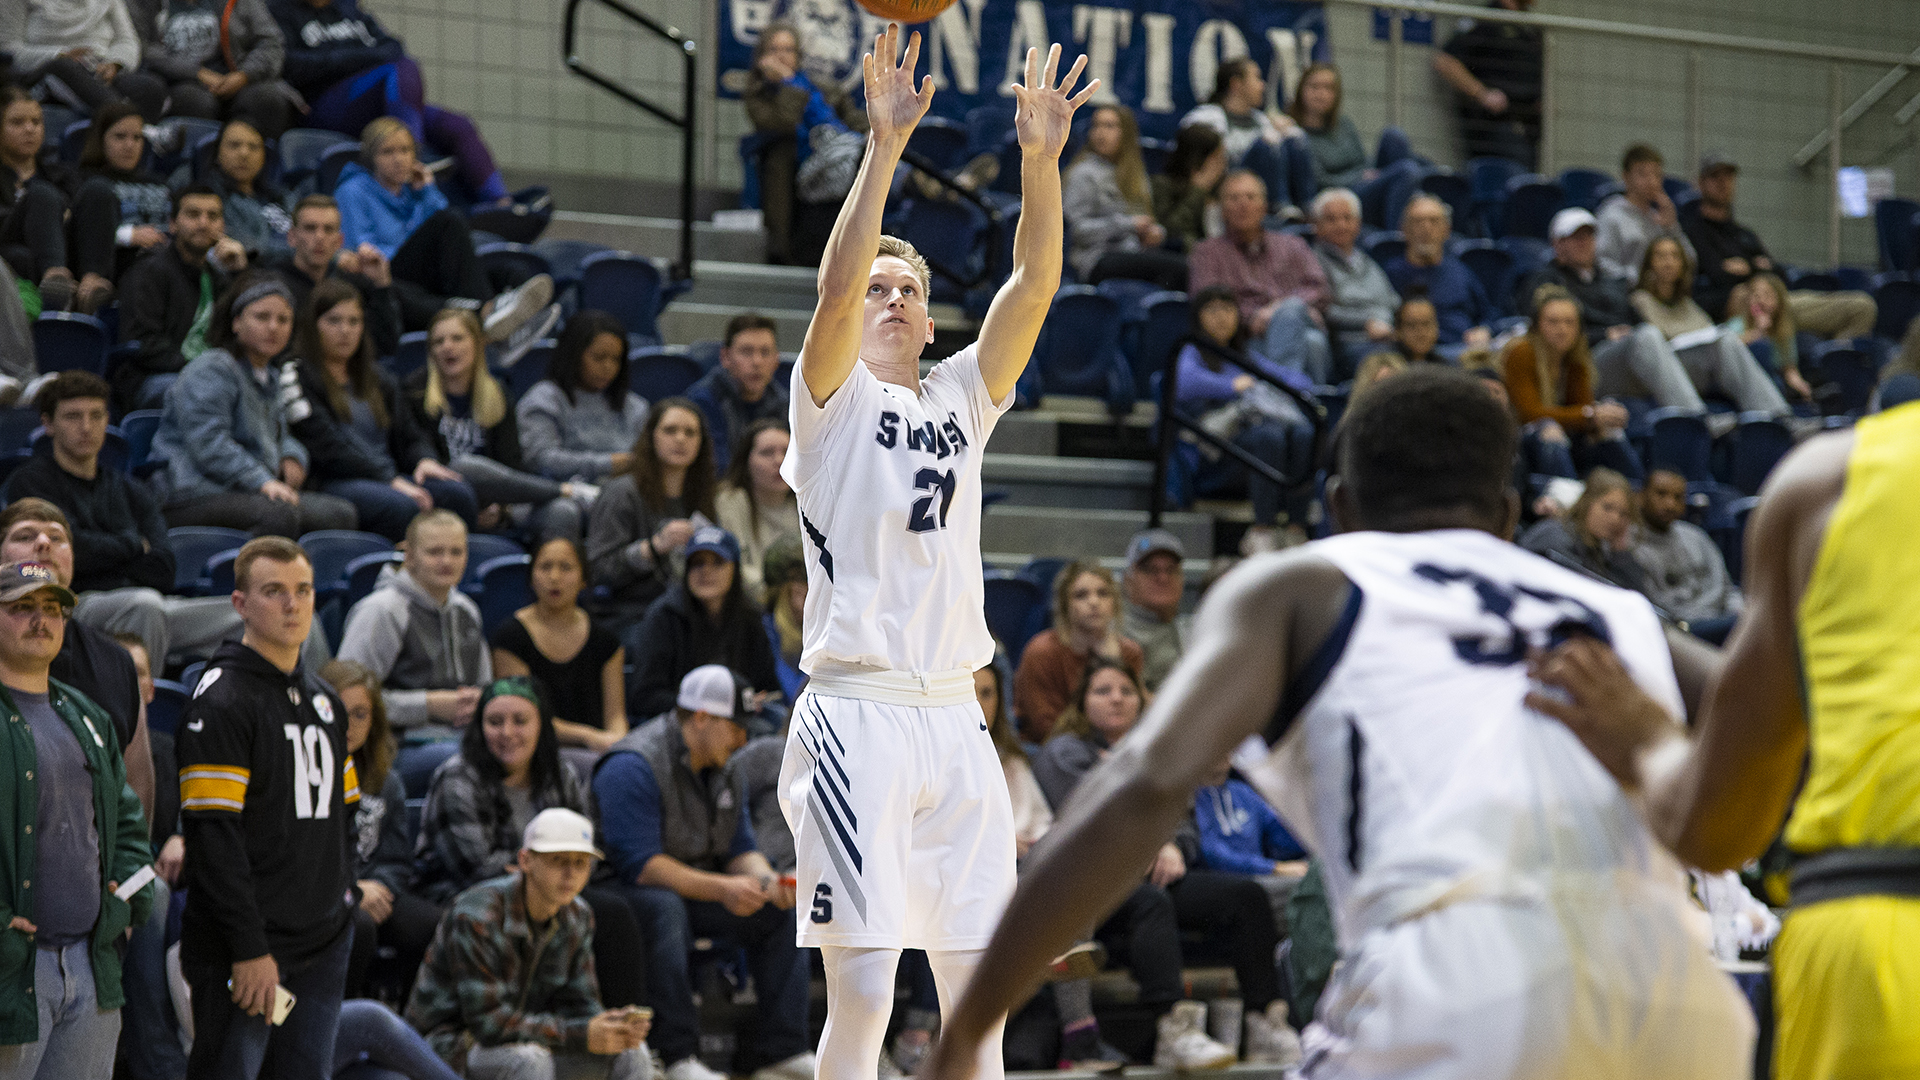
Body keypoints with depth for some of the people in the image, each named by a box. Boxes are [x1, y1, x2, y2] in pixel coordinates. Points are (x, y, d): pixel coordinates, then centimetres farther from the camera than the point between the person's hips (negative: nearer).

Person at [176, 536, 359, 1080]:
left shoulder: (325, 700, 17)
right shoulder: (221, 699, -10)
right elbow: (212, 835, -16)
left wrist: (342, 902, 13)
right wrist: (249, 948, -19)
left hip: (323, 948, 8)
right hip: (246, 952, -8)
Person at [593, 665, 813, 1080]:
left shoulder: (720, 770, 10)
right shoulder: (633, 767, -21)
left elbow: (740, 849, 11)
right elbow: (641, 865, -28)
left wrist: (770, 882, -13)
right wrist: (721, 889, -34)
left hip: (696, 889, 9)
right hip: (626, 892, -9)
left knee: (782, 909, -6)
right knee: (666, 910, -40)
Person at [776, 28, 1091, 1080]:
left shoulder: (961, 397, 16)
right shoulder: (834, 397, 3)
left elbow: (1032, 285, 4)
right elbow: (834, 286, -15)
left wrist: (1041, 161, -10)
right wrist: (885, 147, -22)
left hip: (955, 718, 6)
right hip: (857, 714, -6)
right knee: (863, 993, -11)